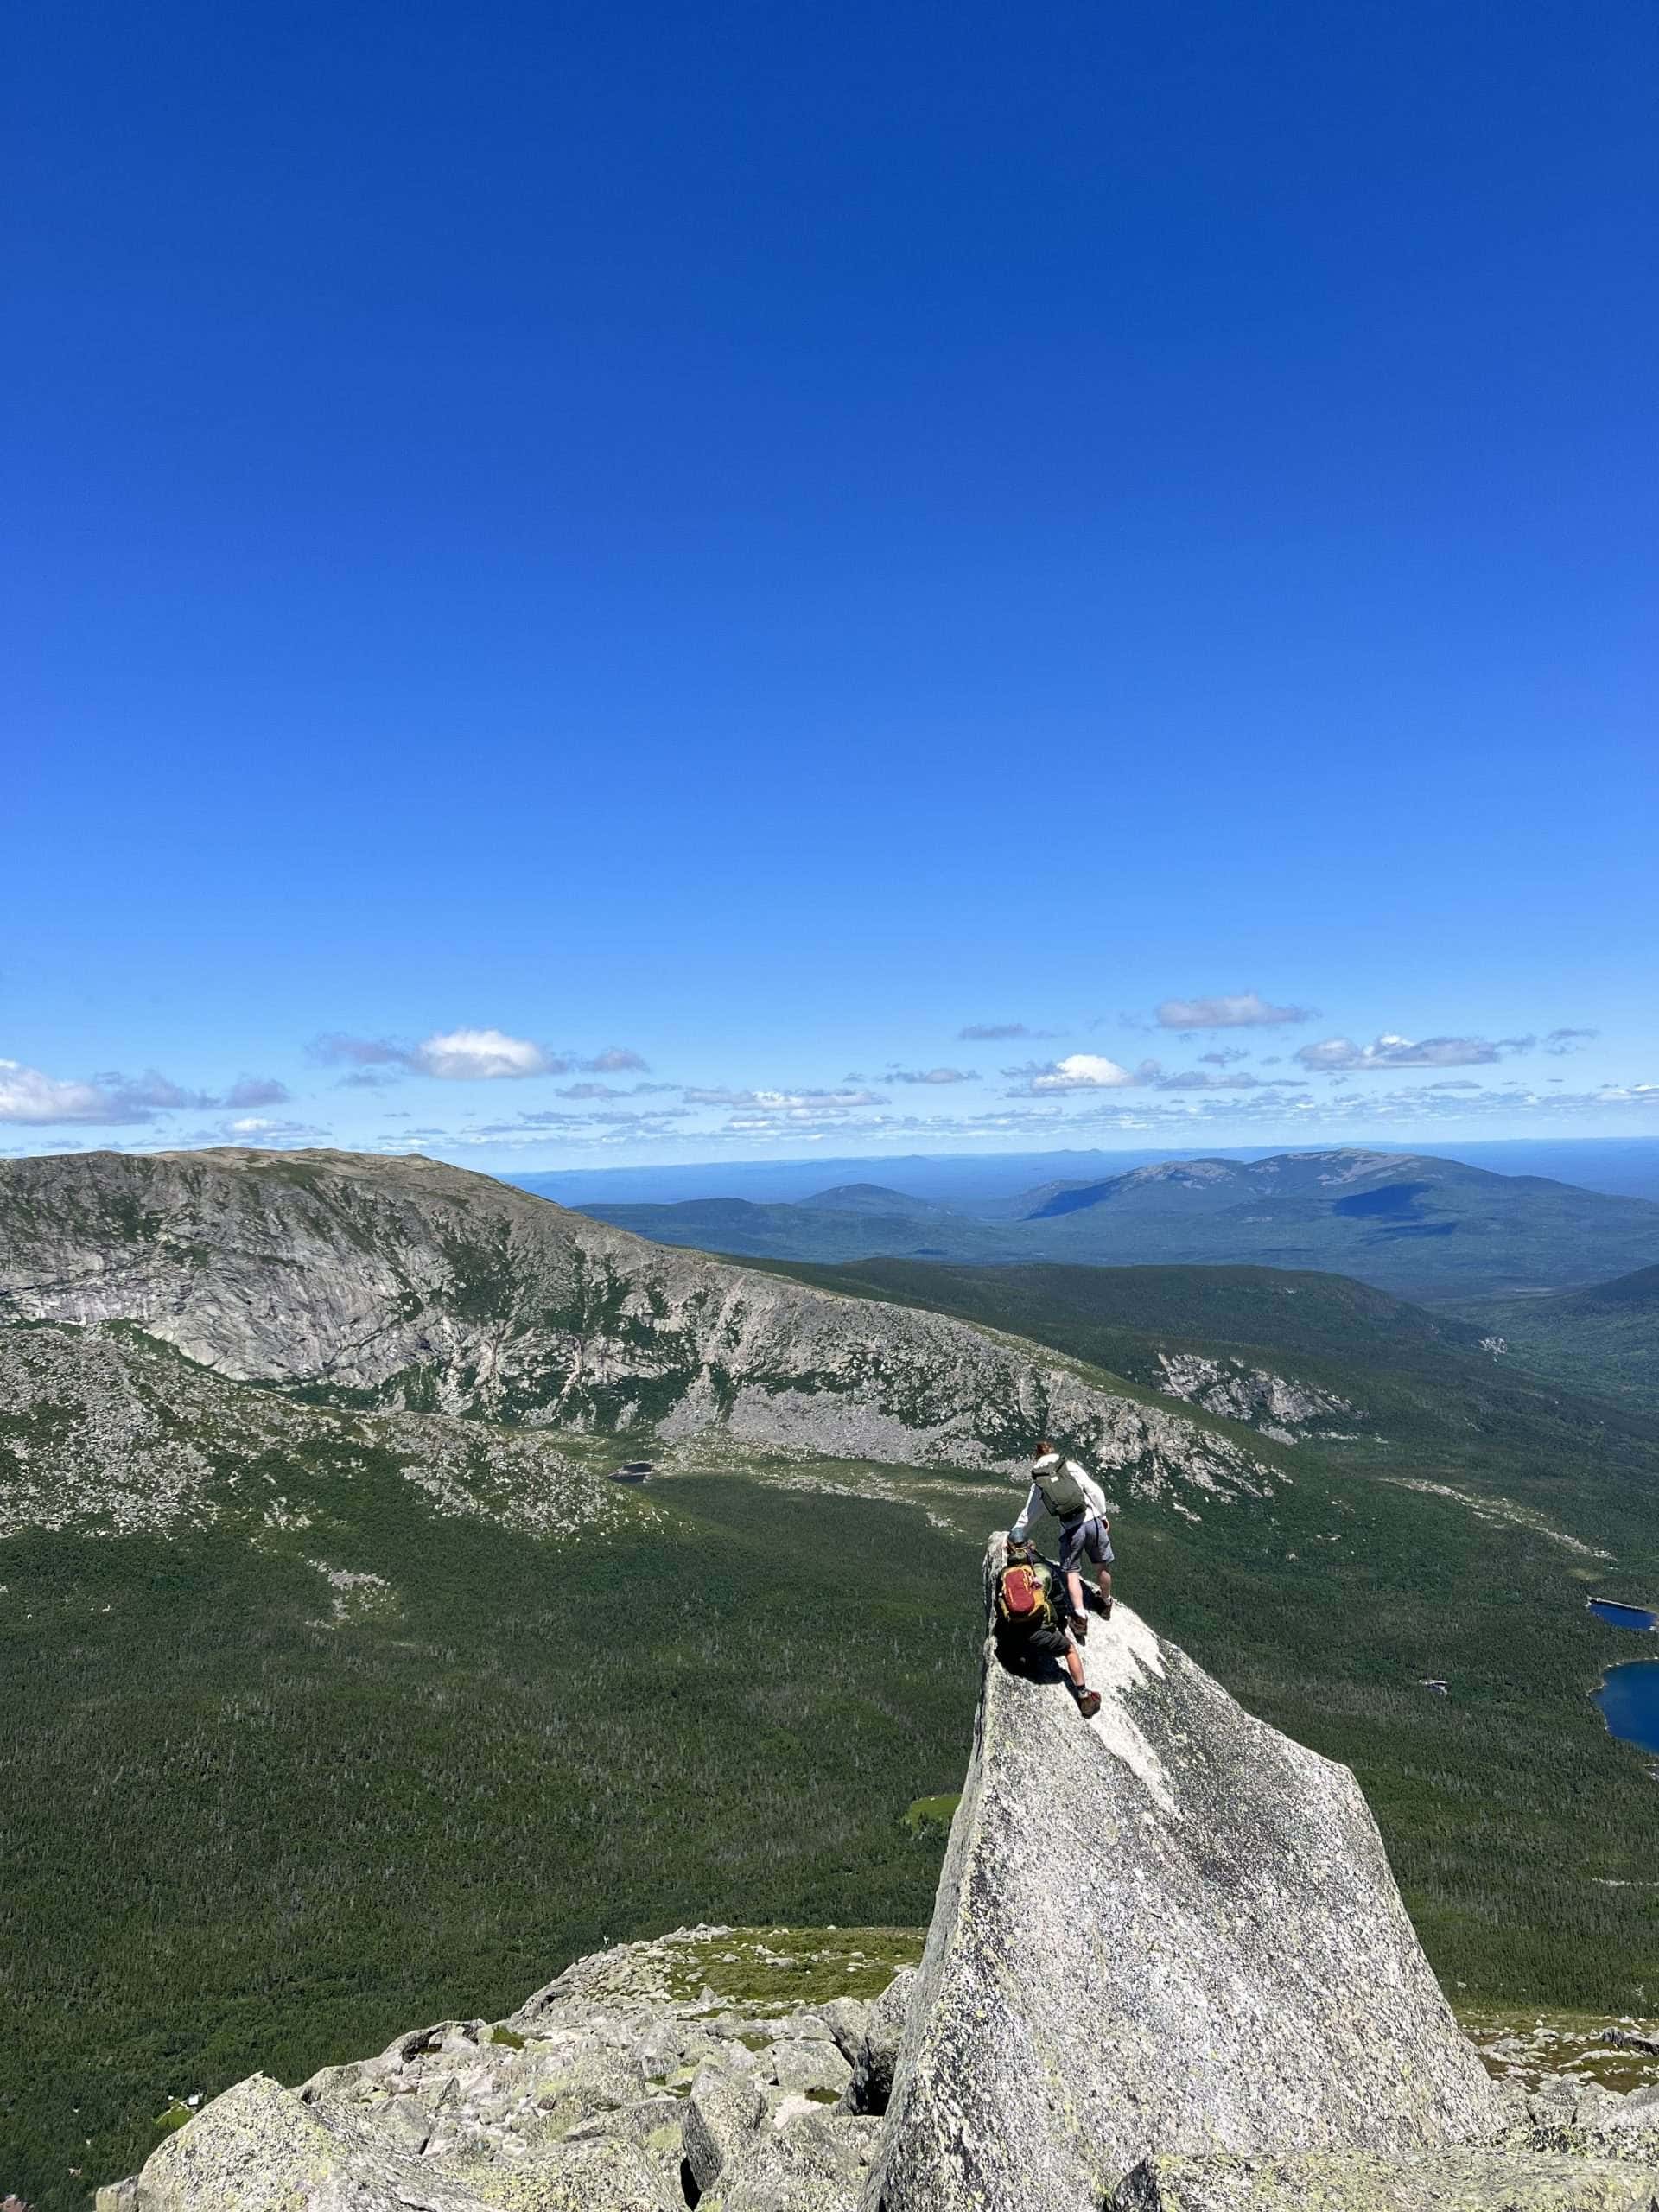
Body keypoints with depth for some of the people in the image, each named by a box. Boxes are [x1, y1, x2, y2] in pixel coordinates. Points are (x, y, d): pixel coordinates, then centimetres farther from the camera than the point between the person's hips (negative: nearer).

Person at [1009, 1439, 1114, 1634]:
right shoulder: (1070, 1467, 3)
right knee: (1102, 1566, 20)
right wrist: (1102, 1516, 8)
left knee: (1071, 1571, 9)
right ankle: (1106, 1603, 37)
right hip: (1092, 1521, 0)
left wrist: (1015, 1533, 29)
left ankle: (1080, 1614, -6)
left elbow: (1028, 1513, 16)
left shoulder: (1038, 1482, 7)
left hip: (1069, 1530, 0)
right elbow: (1095, 1491, -2)